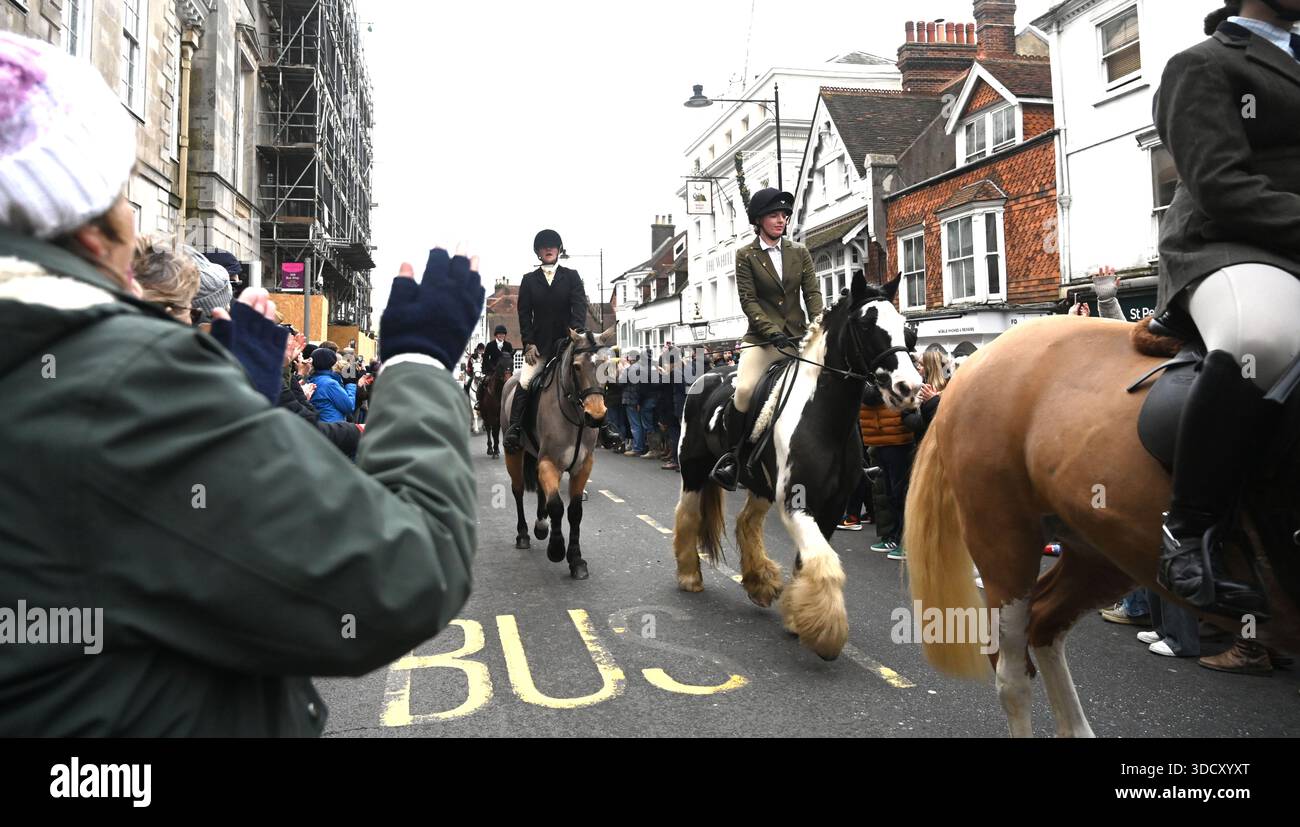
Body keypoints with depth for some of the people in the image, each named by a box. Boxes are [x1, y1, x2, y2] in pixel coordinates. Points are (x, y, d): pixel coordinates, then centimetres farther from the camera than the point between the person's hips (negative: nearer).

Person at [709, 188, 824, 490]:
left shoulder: (800, 252, 11)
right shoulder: (746, 256, 3)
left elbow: (813, 294, 3)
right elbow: (748, 300, -6)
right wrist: (772, 331, -19)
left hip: (798, 336, 4)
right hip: (763, 337, -3)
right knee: (744, 390, -23)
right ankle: (733, 455, -5)